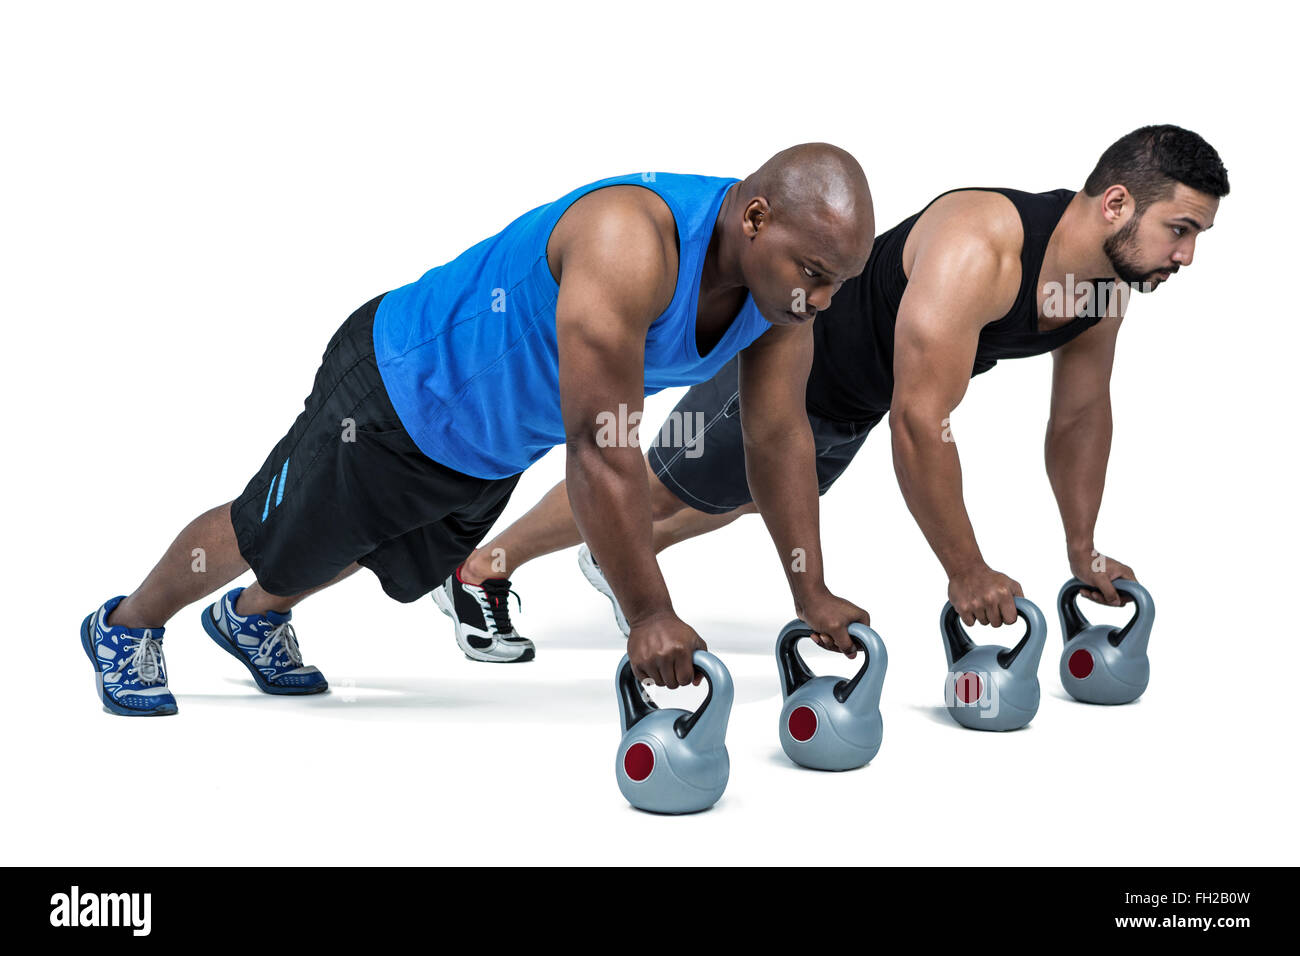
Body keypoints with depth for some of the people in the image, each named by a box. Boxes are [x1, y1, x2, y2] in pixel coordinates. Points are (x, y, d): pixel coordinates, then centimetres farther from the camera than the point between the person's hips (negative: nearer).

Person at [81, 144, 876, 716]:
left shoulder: (784, 266, -18)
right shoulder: (630, 246, -43)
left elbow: (781, 436, -9)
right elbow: (601, 449, -42)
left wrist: (811, 594, -12)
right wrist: (648, 615, -38)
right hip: (408, 387, -8)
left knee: (412, 564, 31)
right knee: (267, 539, 13)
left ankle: (253, 619, 58)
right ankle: (127, 627, 42)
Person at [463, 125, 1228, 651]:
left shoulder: (1108, 282, -14)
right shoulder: (978, 249, -41)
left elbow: (1081, 417, 2)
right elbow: (921, 420, -41)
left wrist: (1083, 551, 5)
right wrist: (967, 573, -33)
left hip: (850, 410, 8)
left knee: (754, 499, 30)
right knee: (654, 489, 6)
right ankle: (482, 566, 26)